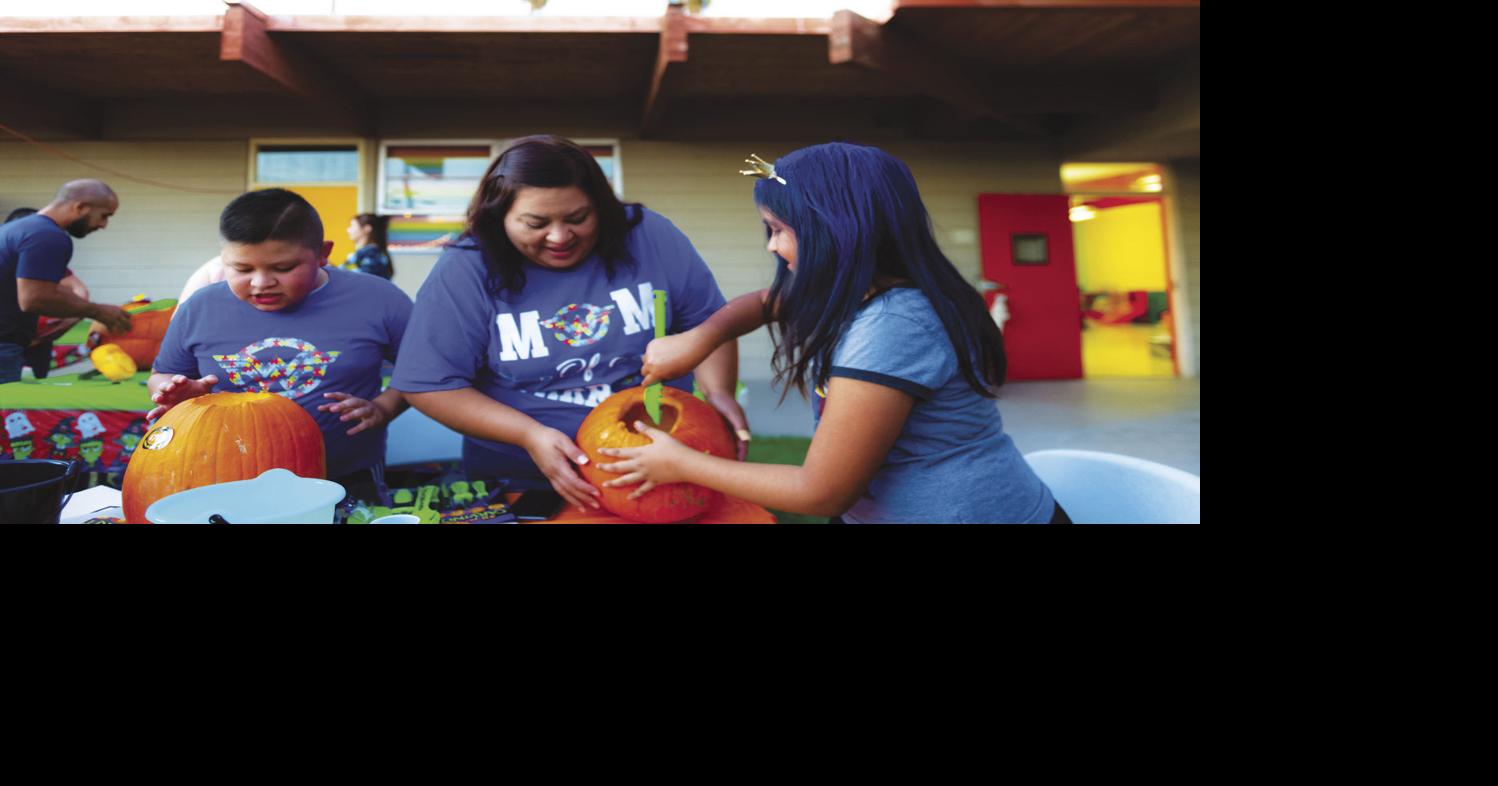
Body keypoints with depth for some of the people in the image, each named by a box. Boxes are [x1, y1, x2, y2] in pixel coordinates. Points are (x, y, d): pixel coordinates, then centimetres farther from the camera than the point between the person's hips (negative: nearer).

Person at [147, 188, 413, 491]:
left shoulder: (377, 301, -10)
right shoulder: (200, 309, 1)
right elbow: (162, 376, 17)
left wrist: (383, 408, -15)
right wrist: (181, 395, -5)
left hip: (347, 482, 3)